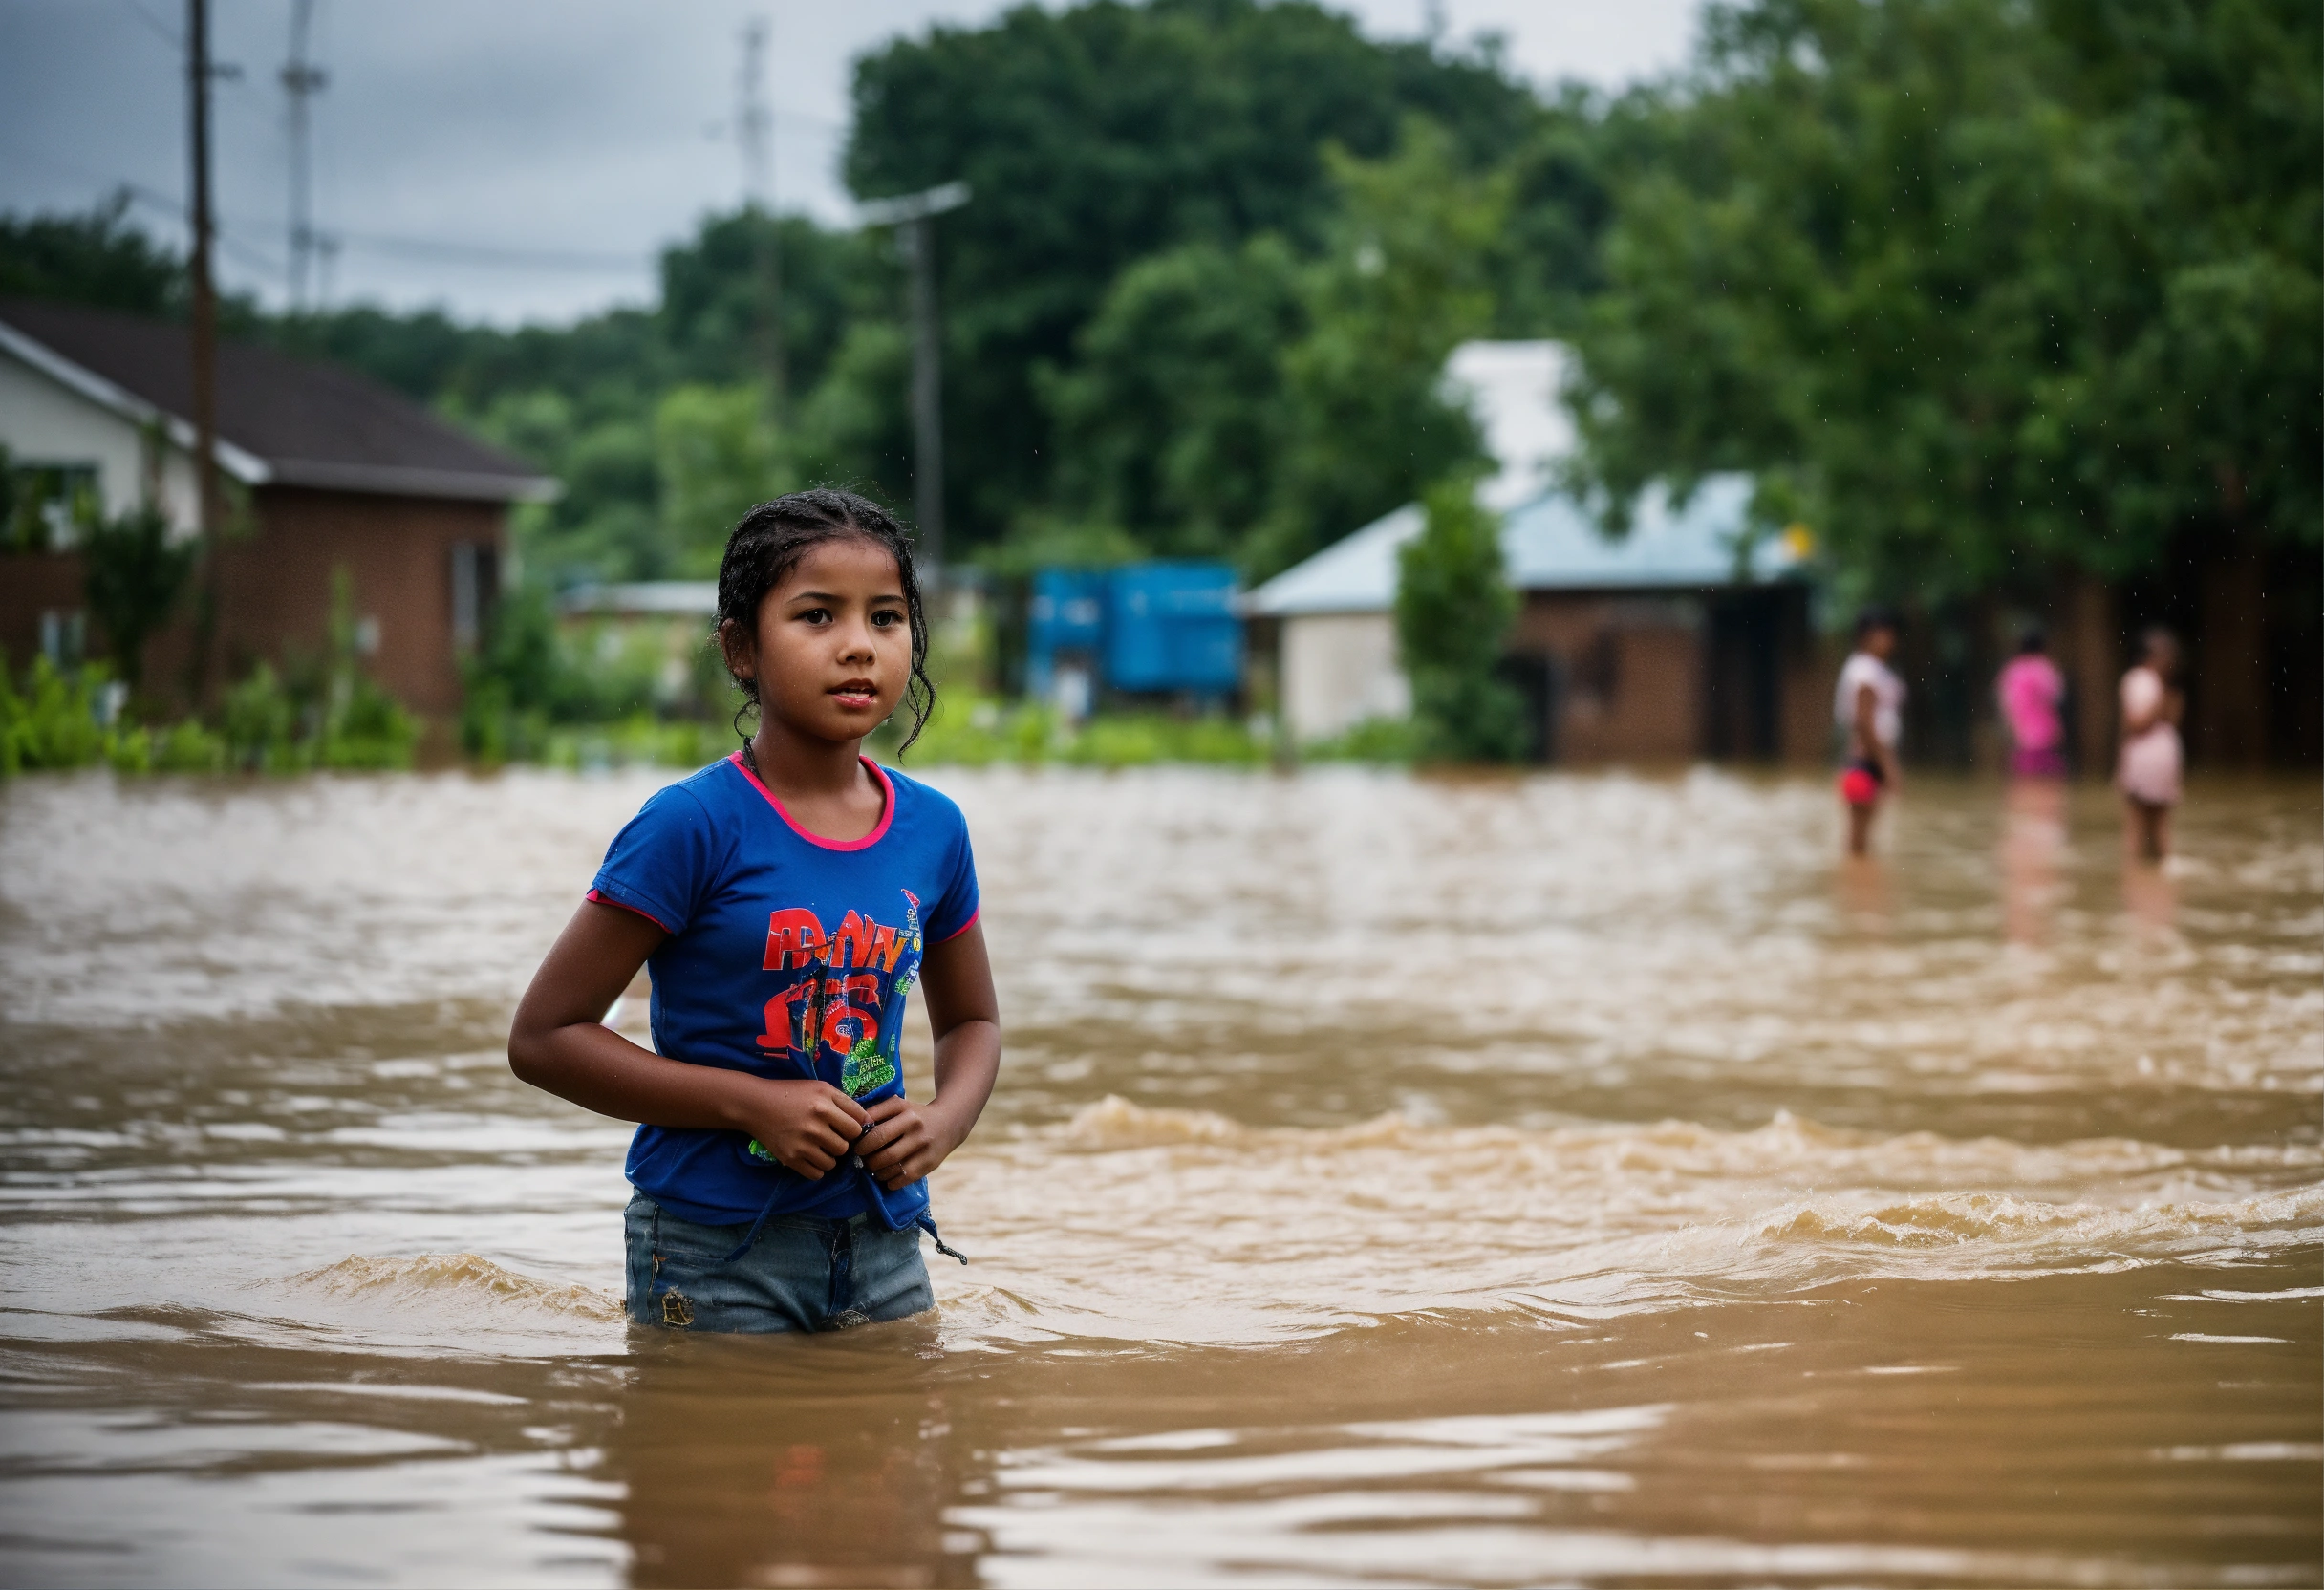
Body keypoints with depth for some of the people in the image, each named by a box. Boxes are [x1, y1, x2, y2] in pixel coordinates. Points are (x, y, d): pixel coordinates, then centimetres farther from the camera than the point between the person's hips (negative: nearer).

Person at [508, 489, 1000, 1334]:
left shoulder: (931, 829, 2)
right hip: (714, 1253, -5)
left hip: (882, 1245, 5)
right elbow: (543, 1036, -13)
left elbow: (971, 1019, 19)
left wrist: (942, 1123, -3)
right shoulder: (691, 826, -14)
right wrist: (754, 1104, -19)